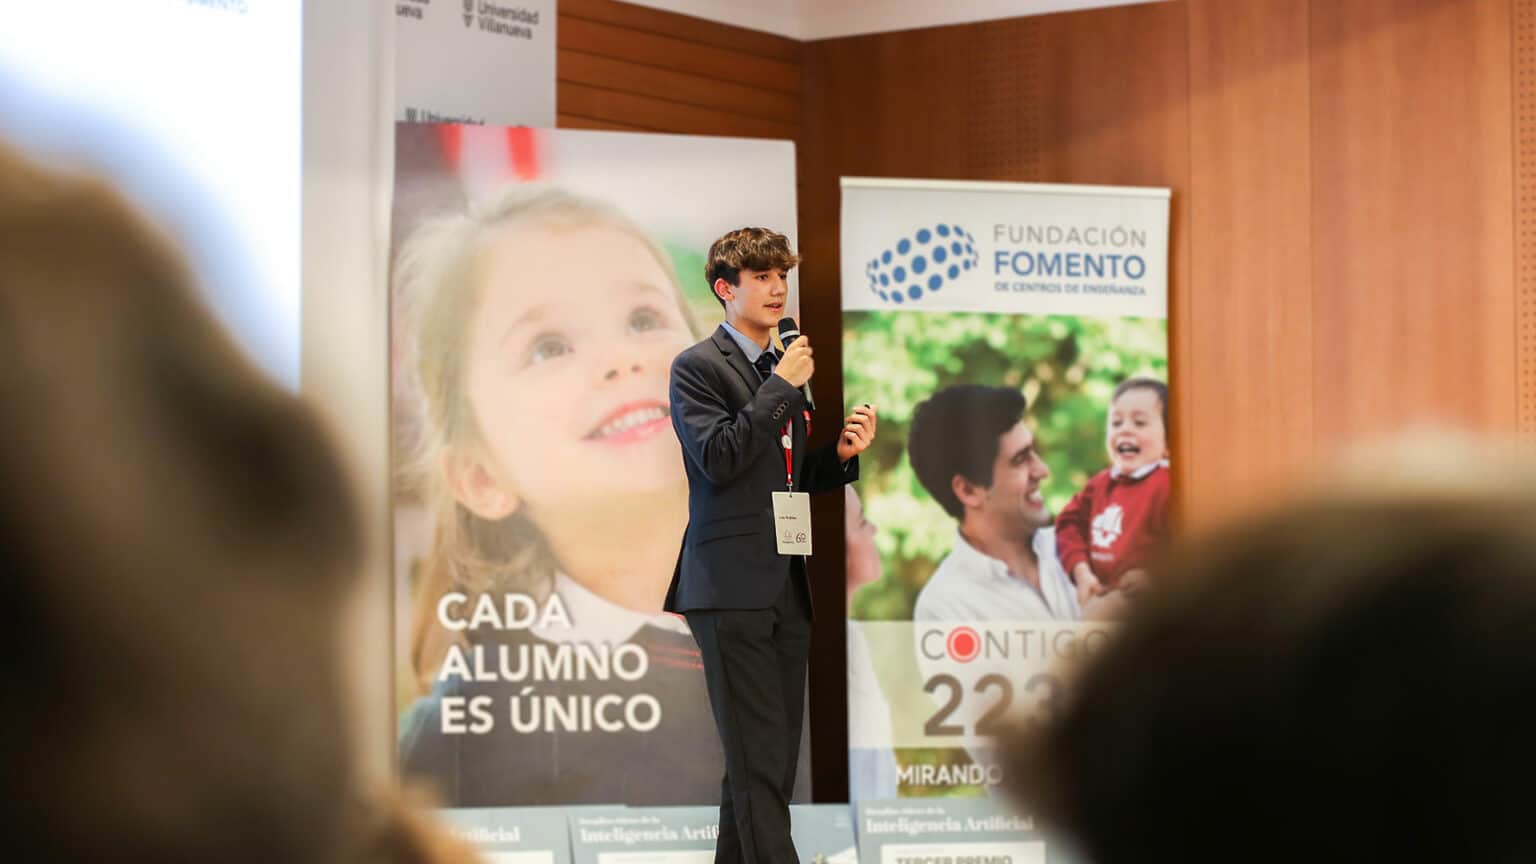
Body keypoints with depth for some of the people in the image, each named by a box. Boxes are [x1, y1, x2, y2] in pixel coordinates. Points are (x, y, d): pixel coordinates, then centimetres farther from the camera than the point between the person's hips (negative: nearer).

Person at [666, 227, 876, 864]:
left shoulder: (784, 371, 19)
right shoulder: (698, 367, -3)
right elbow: (717, 460, -17)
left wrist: (841, 454, 6)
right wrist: (782, 386, -14)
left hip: (786, 589, 8)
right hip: (733, 588, -8)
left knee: (772, 760, 8)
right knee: (759, 762, -12)